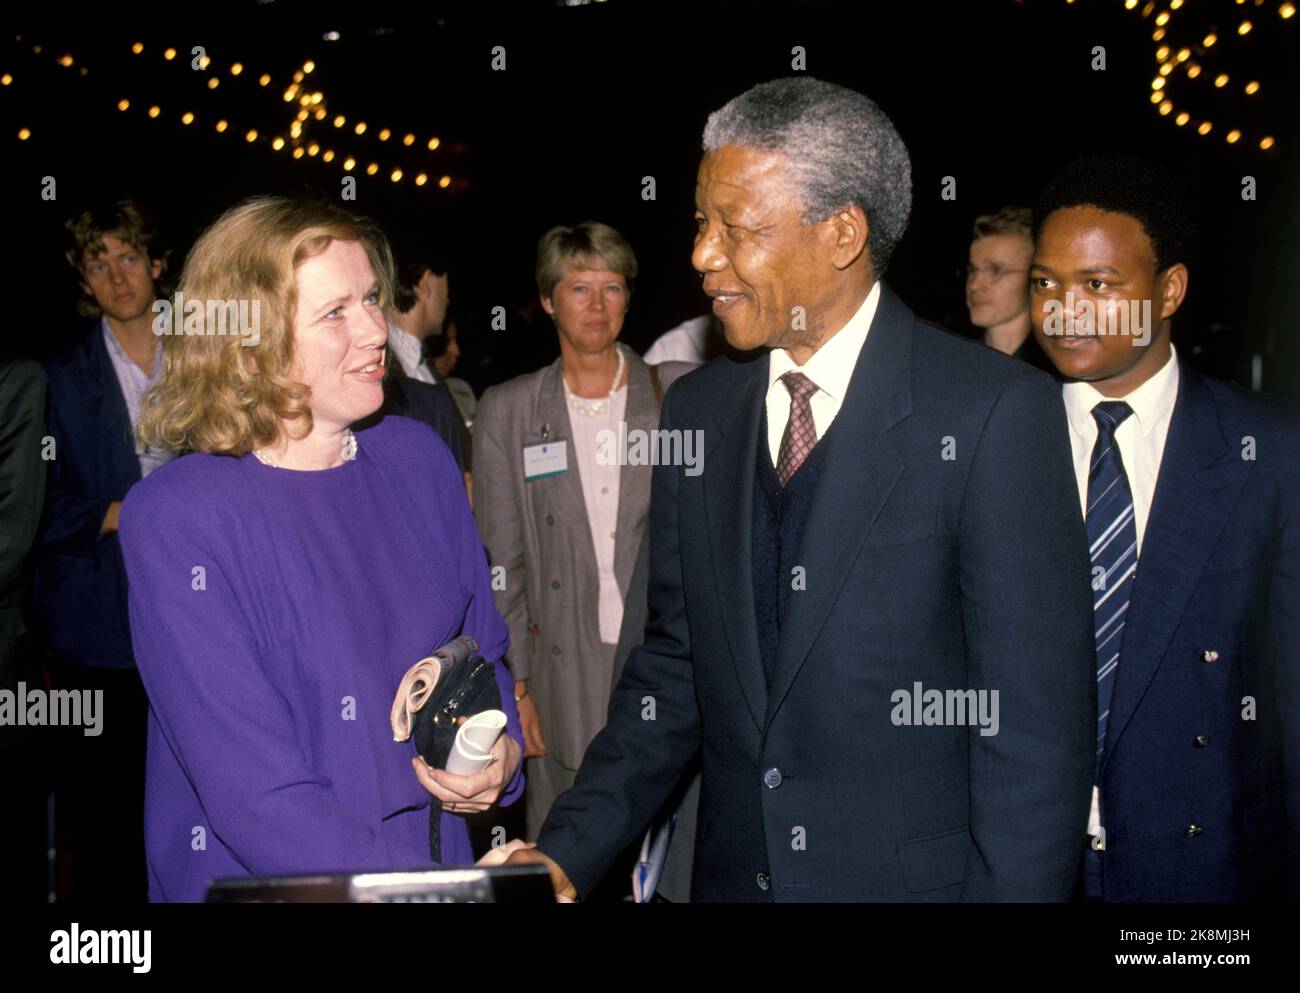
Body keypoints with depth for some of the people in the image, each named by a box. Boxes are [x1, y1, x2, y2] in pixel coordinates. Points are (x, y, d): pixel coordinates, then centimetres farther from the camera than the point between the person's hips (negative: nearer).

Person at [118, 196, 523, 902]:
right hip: (261, 879, -4)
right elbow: (257, 797, -17)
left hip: (438, 866, 5)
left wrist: (501, 751, -4)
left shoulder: (416, 459, 4)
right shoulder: (173, 519, -13)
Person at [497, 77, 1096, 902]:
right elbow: (675, 667, 6)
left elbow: (1035, 716, -14)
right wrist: (571, 851, -3)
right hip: (734, 873, 5)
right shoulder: (698, 411, 3)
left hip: (918, 876, -4)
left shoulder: (994, 412, -13)